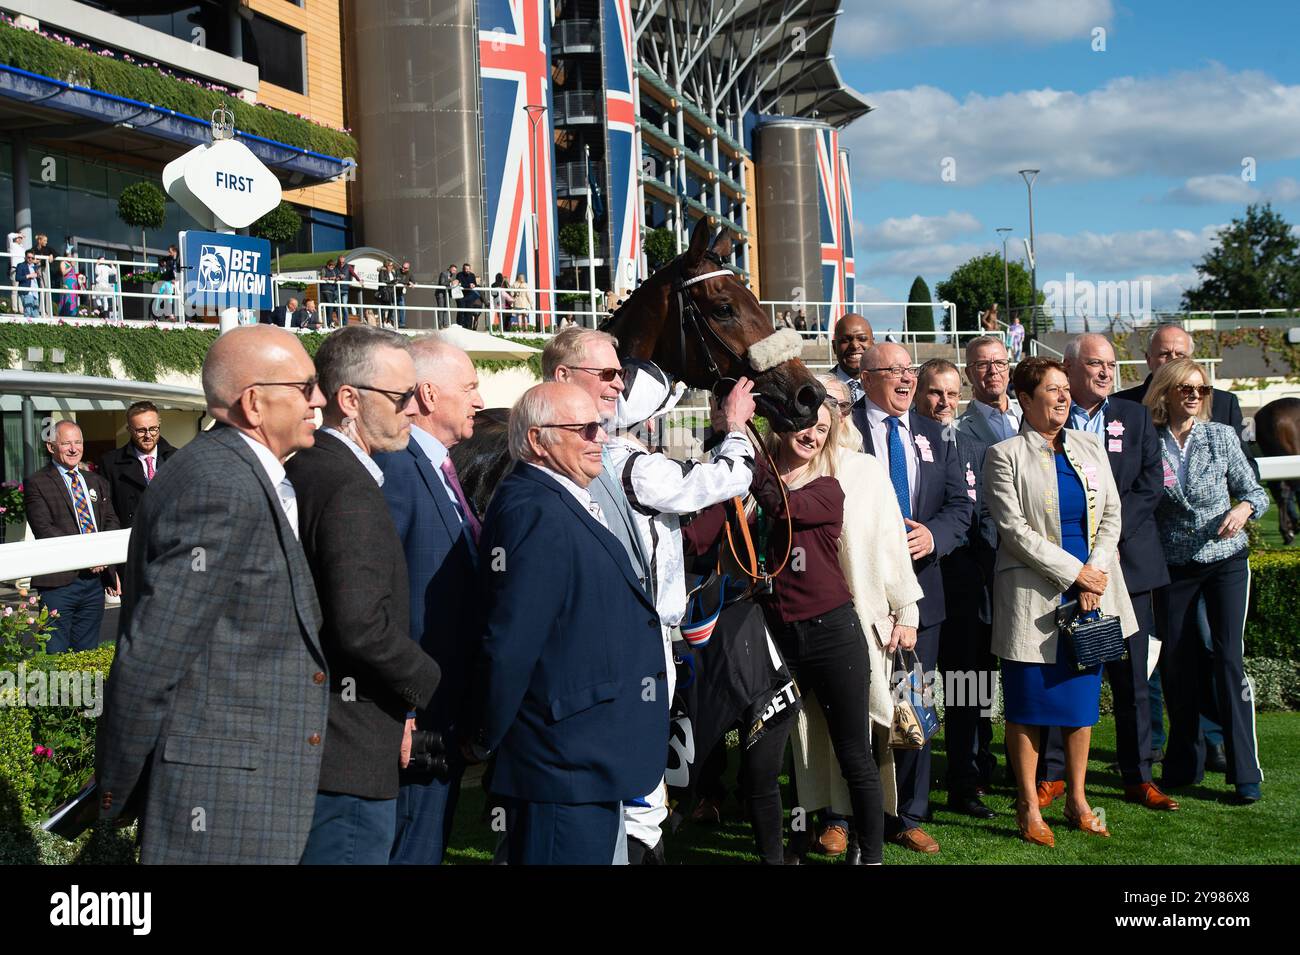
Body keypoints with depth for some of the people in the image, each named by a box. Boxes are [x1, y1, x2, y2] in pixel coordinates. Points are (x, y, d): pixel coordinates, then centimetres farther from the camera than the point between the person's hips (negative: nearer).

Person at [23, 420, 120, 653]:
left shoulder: (97, 483, 18)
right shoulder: (36, 483, -1)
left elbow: (111, 523, 13)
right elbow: (44, 531, -11)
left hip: (95, 580, 5)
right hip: (58, 582, -5)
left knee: (87, 651, 11)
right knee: (55, 655, -3)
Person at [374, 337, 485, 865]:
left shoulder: (439, 466, 13)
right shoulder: (394, 468, -18)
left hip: (450, 708, 10)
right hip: (415, 714, -10)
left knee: (432, 843, 18)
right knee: (412, 847, 0)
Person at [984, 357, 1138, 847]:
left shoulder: (1089, 447, 11)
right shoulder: (1005, 455, -4)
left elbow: (1111, 514, 9)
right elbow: (1014, 529, -11)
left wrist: (1098, 572, -6)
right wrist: (1074, 571, -13)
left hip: (1093, 588, 5)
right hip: (1033, 595, -5)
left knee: (1083, 697, 10)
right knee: (1028, 702, 0)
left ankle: (1077, 801, 21)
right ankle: (1028, 808, 10)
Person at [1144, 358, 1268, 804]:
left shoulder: (1222, 436, 0)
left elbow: (1254, 491, 4)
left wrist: (1244, 509, -18)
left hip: (1226, 561, -1)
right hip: (1174, 567, 1)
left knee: (1229, 658, -8)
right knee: (1177, 664, 5)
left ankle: (1245, 771, -1)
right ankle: (1184, 764, 21)